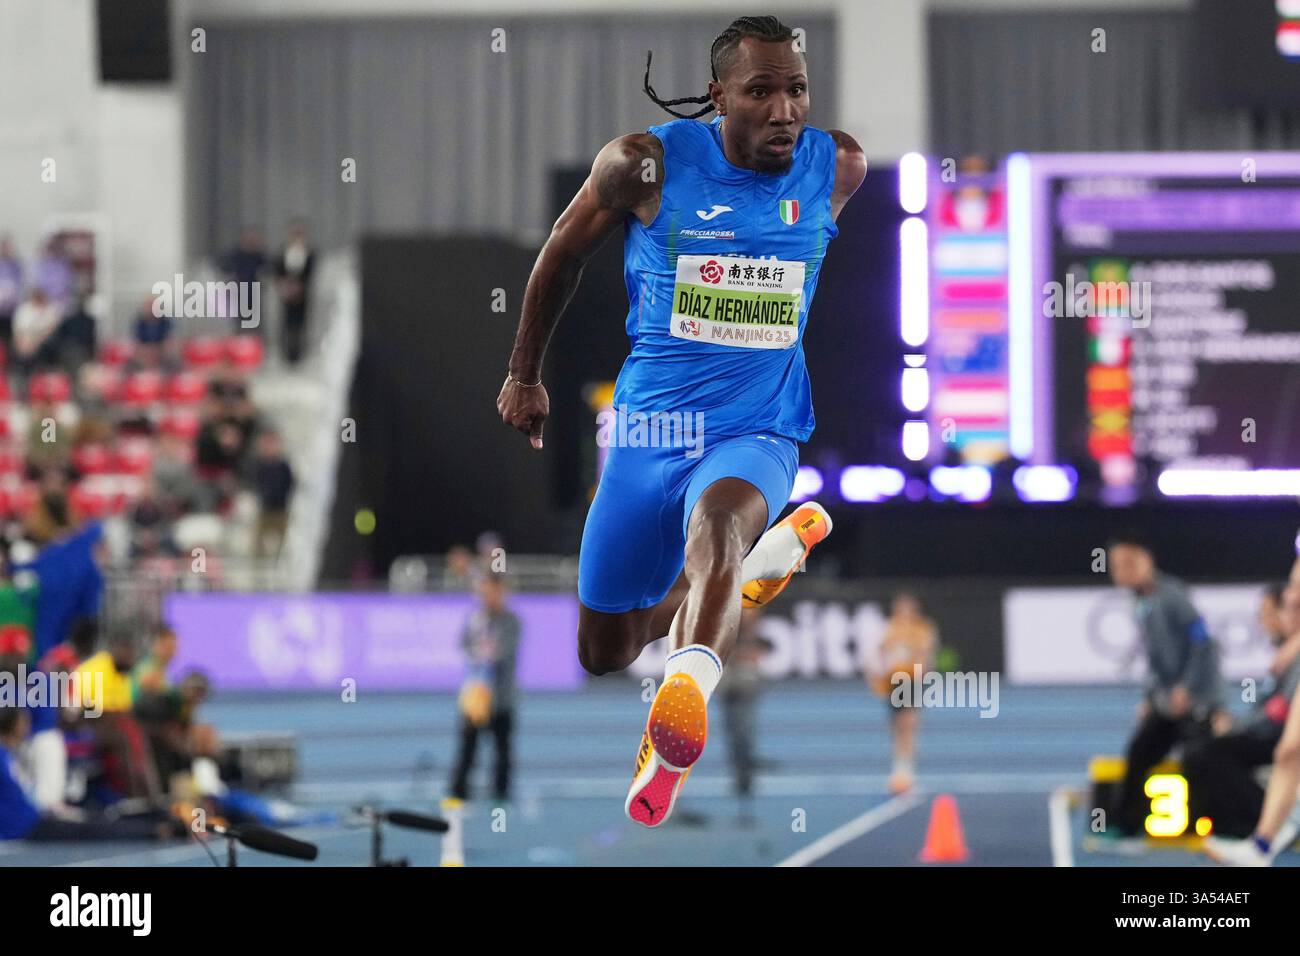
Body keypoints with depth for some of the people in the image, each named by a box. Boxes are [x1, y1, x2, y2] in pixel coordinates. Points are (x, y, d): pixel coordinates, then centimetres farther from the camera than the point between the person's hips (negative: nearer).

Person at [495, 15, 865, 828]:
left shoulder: (837, 168, -3)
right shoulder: (646, 166, -11)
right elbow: (565, 254, 6)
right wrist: (525, 376, 15)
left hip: (759, 434, -1)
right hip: (648, 427, 2)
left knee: (719, 515, -39)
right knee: (603, 654, 13)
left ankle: (690, 685, -64)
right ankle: (765, 554, 40)